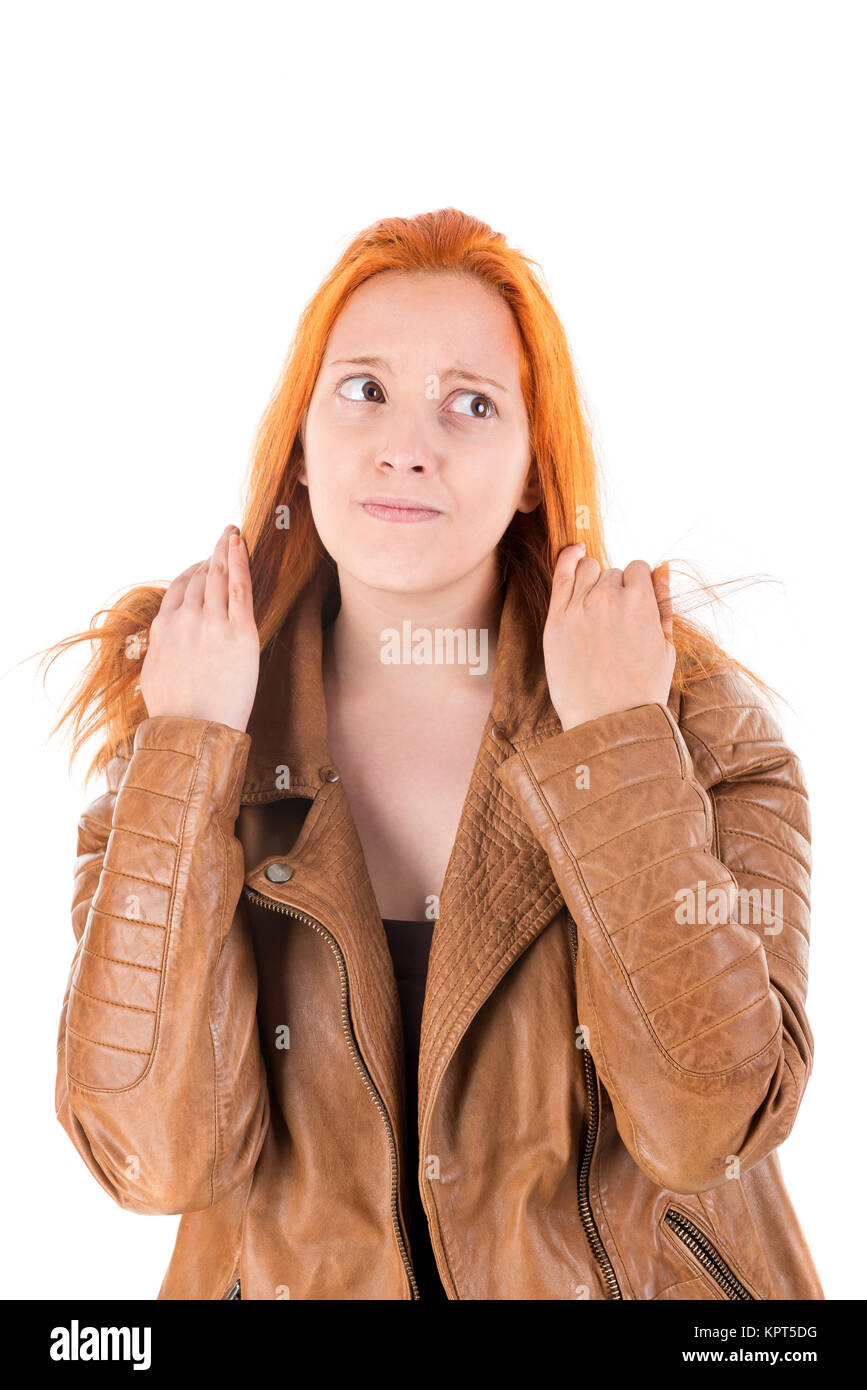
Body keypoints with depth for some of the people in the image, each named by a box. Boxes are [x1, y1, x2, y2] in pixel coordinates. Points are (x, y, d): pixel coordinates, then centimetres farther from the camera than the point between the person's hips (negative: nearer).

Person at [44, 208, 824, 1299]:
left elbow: (708, 1128, -16)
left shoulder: (701, 722, -7)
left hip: (622, 1273, 0)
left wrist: (618, 743, -18)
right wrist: (186, 757, -17)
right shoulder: (172, 736, -5)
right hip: (302, 1276, 1)